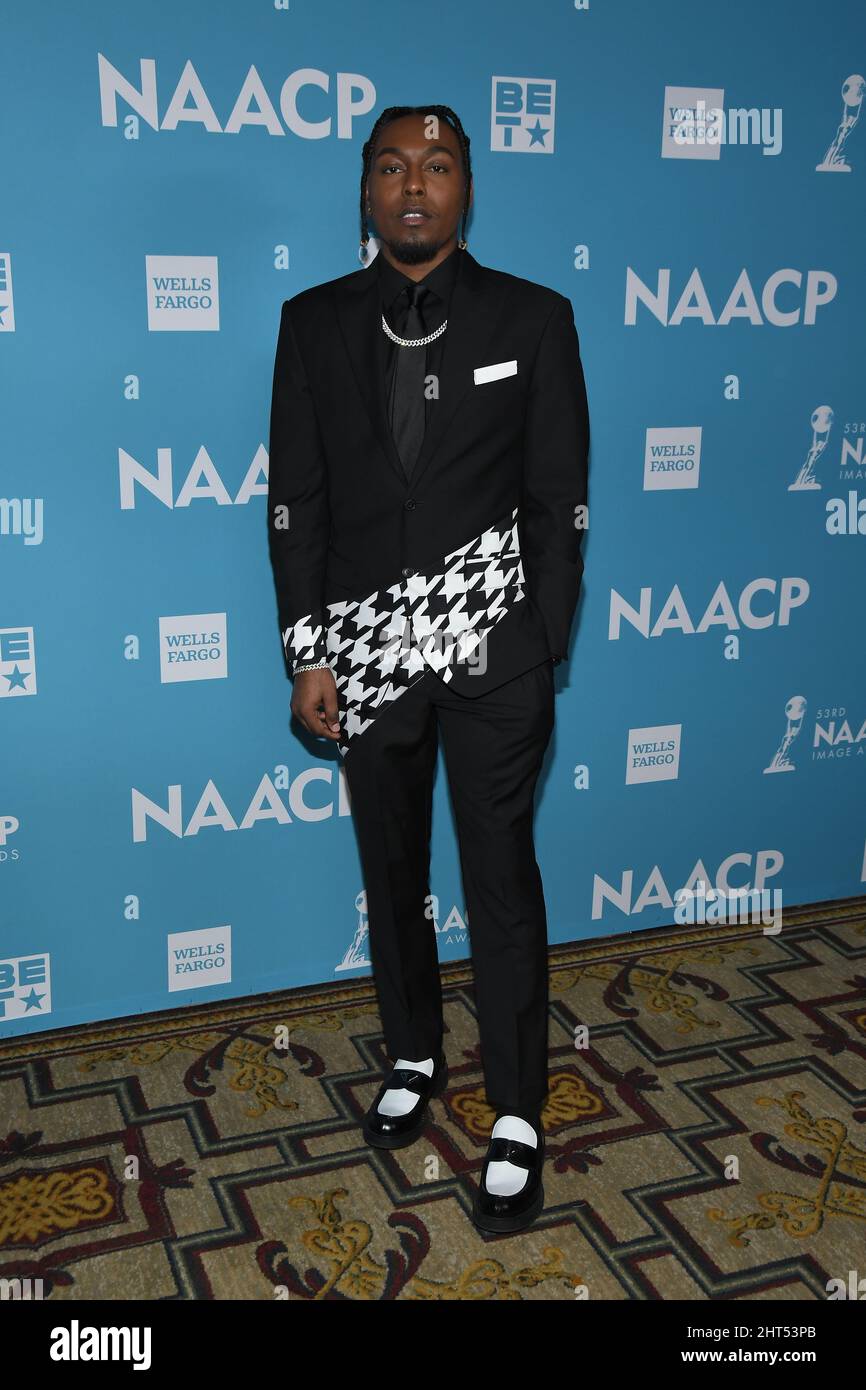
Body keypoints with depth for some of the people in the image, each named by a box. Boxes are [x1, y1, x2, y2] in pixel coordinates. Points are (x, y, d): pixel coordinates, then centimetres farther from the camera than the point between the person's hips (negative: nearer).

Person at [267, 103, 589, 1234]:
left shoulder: (534, 318, 0)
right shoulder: (315, 323, 4)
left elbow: (559, 499, -1)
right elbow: (295, 500, 2)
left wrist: (543, 653, -5)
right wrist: (309, 655, -3)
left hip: (490, 646, -2)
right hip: (366, 647, 2)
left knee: (501, 876, 2)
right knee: (391, 870, 16)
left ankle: (518, 1116, 16)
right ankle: (414, 1057, 37)